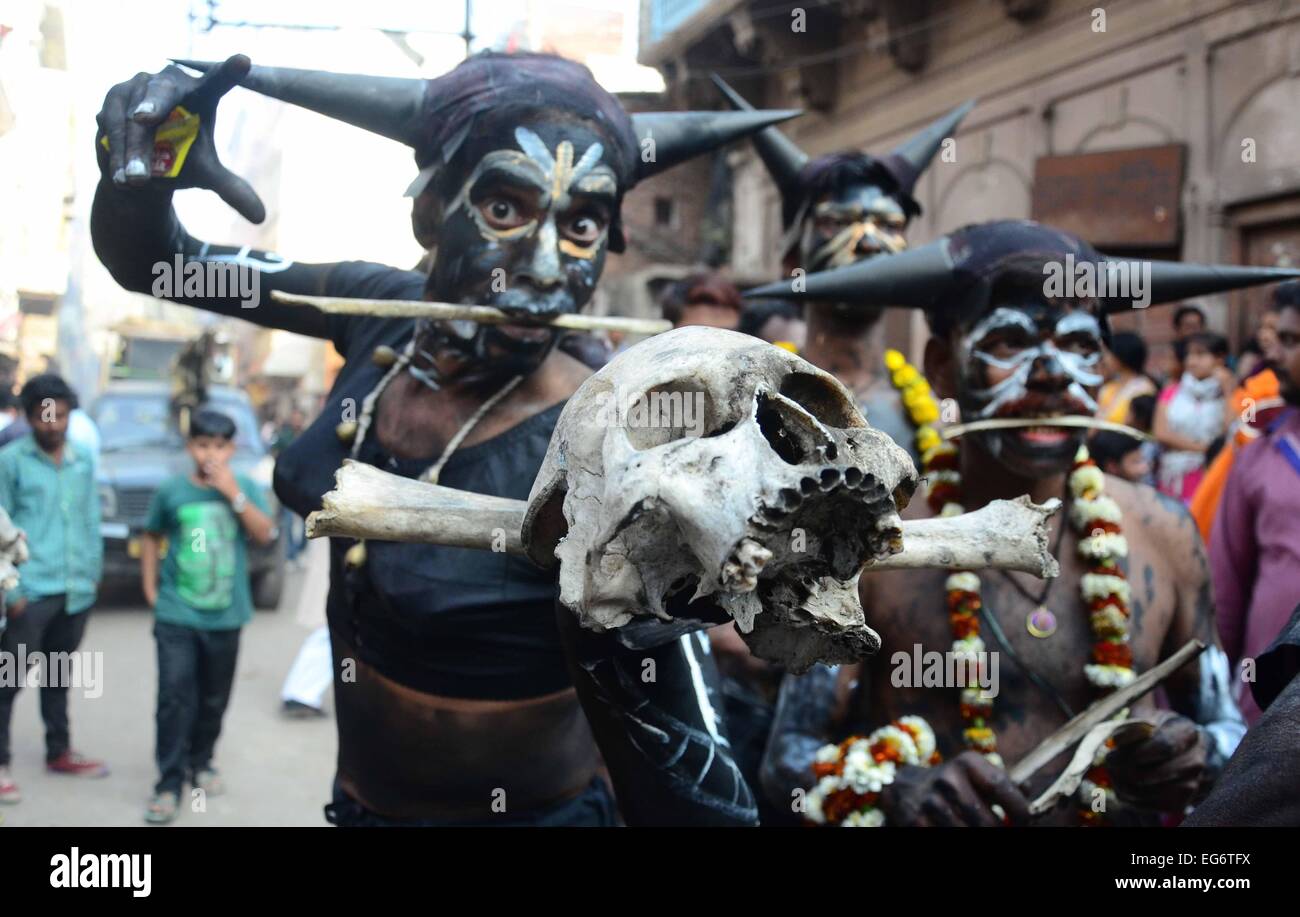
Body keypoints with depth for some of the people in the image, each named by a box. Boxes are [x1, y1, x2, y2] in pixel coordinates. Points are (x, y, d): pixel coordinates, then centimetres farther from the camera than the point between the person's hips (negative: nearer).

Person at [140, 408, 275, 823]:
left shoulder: (246, 487, -1)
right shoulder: (171, 491, -1)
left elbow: (265, 535, -11)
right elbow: (152, 537, 12)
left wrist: (233, 494, -18)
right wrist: (150, 589, 6)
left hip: (225, 618, 1)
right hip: (176, 616, -1)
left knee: (214, 699, 13)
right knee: (175, 698, -7)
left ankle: (200, 762, 34)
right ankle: (169, 783, 0)